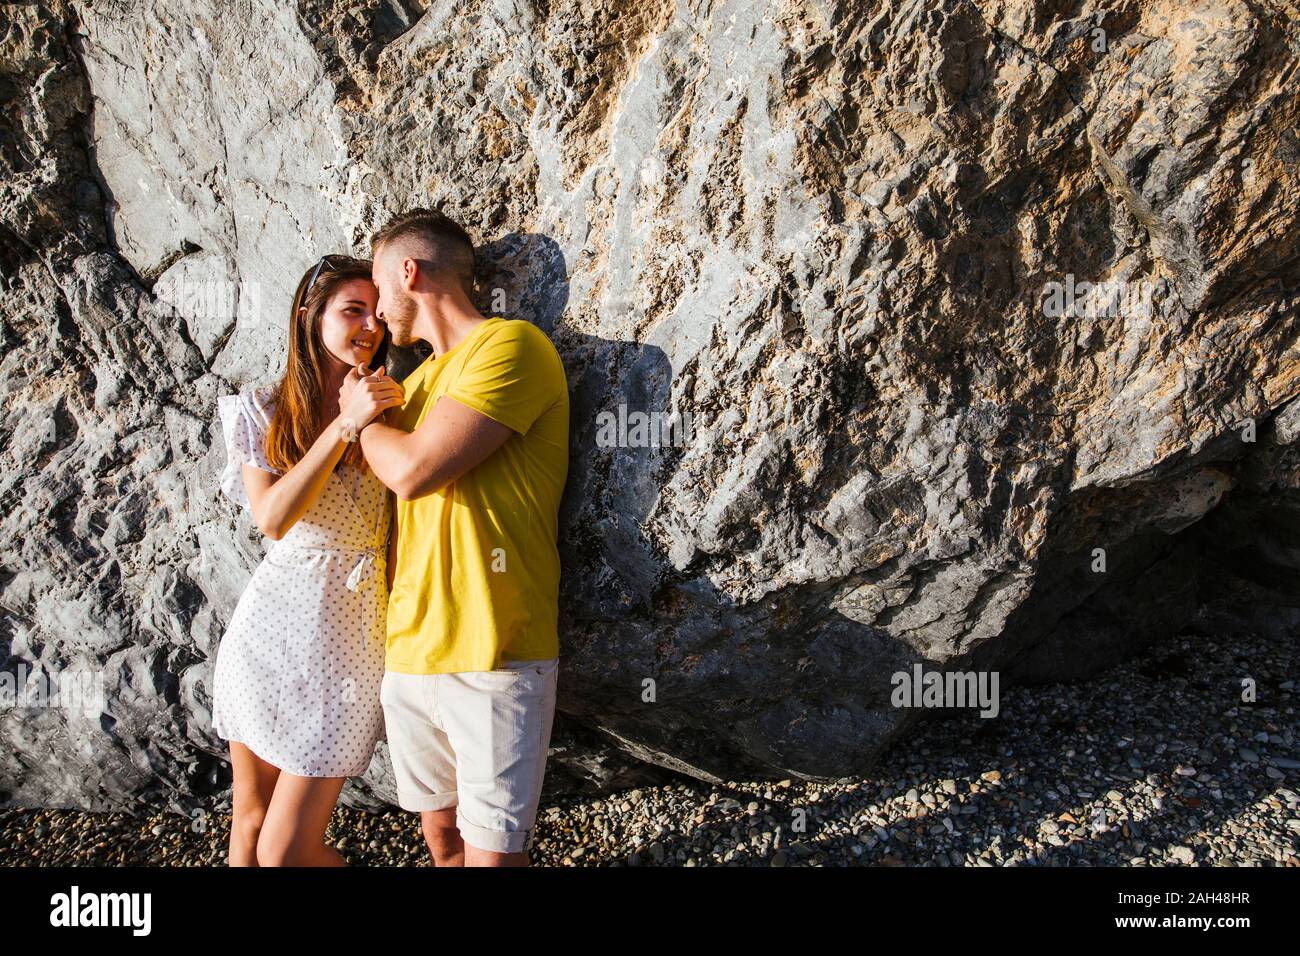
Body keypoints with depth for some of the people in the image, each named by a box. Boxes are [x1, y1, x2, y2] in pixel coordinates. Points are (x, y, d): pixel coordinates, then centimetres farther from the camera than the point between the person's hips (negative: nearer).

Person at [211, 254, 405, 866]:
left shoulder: (390, 409, 1)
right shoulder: (263, 410, 2)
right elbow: (272, 518, -15)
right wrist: (344, 425, -21)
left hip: (345, 634, -2)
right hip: (270, 624, 2)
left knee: (285, 850, -1)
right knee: (248, 822, 15)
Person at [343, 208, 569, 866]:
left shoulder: (510, 345, -8)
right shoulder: (419, 379, 18)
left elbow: (413, 470, -17)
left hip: (492, 661, -7)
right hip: (408, 656, 7)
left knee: (490, 851, -2)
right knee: (440, 837, 14)